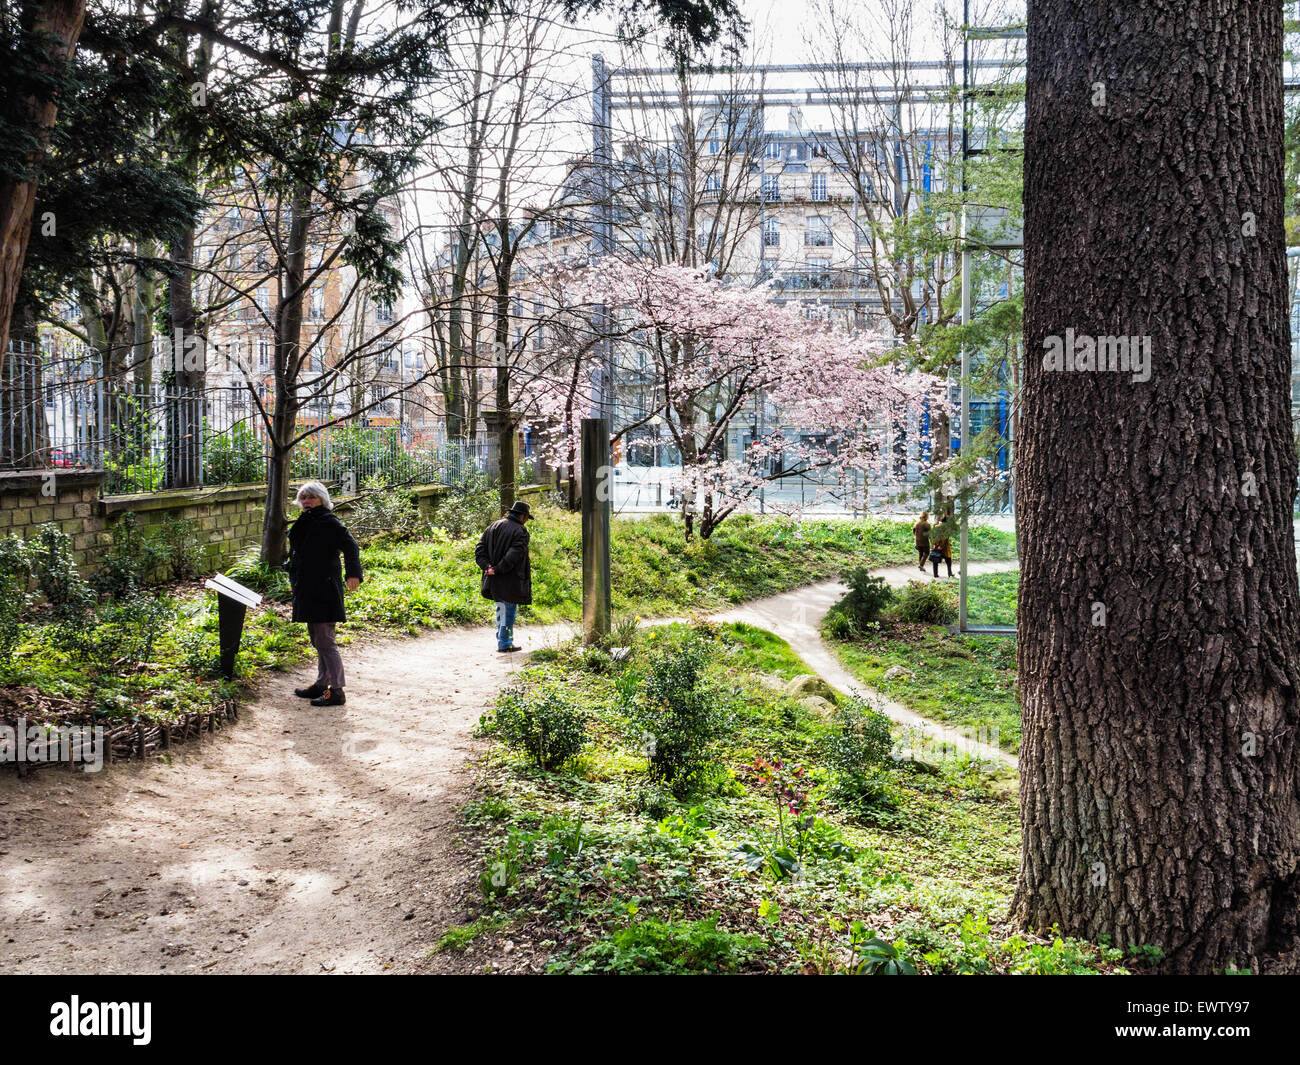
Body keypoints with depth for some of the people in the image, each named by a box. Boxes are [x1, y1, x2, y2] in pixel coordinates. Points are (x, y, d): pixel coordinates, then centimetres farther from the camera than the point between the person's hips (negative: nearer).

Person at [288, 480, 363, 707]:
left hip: (324, 590, -9)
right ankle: (322, 684, 27)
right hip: (308, 590, 9)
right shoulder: (305, 522, 15)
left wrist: (353, 573, -38)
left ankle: (337, 691, -2)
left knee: (325, 641, -8)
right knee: (317, 640, 17)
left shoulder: (328, 522, -13)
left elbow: (349, 545, -25)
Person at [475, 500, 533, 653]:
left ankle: (502, 640, 25)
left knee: (501, 610, 18)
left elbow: (479, 549, 6)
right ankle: (505, 644, 5)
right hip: (510, 581, -7)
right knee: (509, 611, 3)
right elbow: (513, 556, -23)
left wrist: (487, 566, -4)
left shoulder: (493, 527, 11)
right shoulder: (520, 532, -11)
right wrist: (497, 569, -18)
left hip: (493, 582, 7)